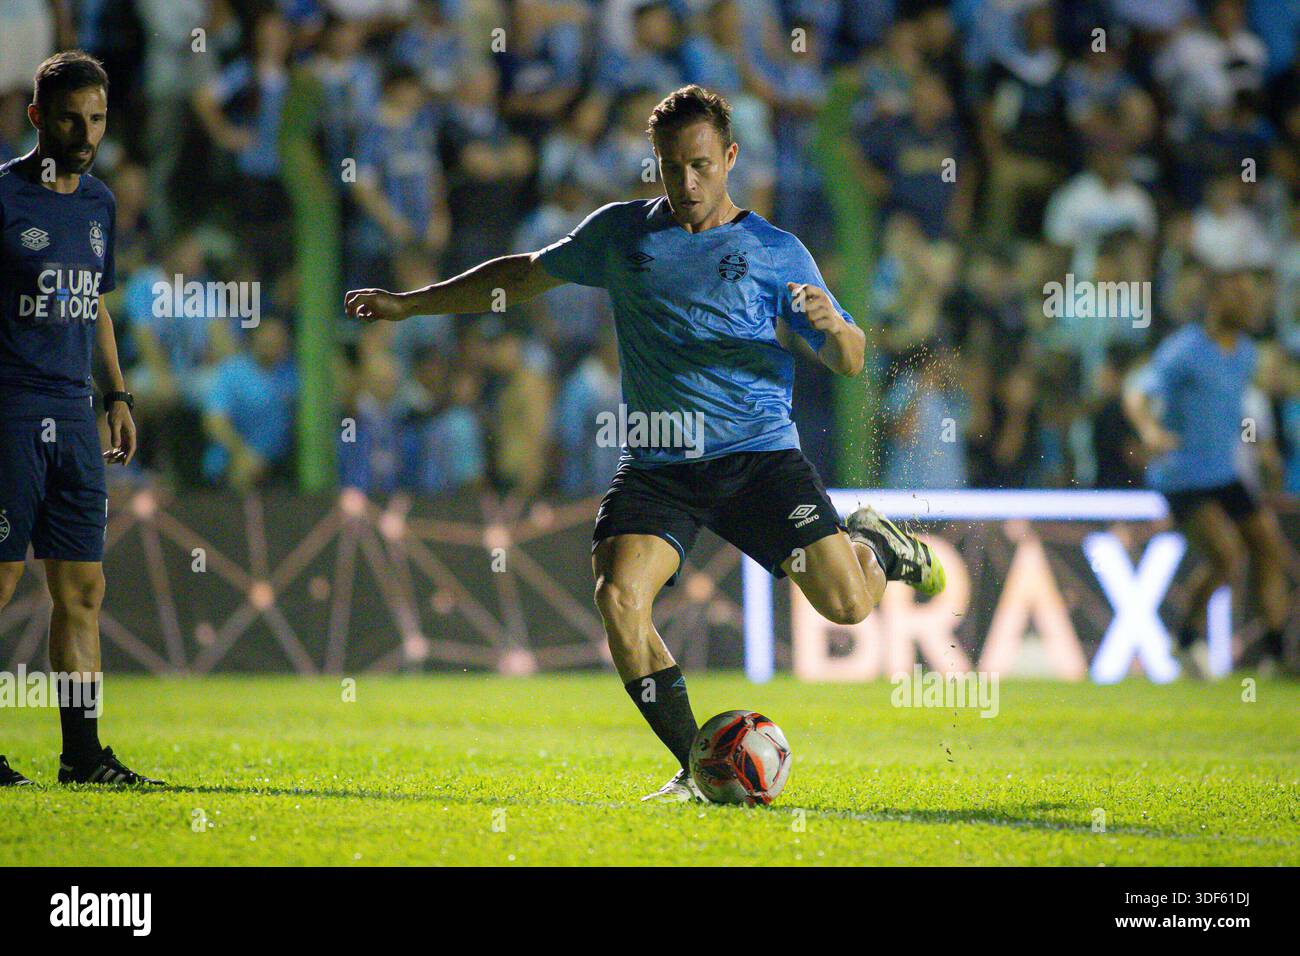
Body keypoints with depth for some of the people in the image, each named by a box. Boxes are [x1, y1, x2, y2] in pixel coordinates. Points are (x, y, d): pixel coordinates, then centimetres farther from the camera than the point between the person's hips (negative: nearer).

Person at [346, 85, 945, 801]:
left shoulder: (776, 252, 4)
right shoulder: (621, 233, 11)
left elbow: (848, 362, 5)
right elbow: (526, 274, 25)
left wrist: (834, 327, -19)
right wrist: (411, 304, 24)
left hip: (757, 452, -2)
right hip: (656, 465, 2)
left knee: (846, 605, -13)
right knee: (618, 595, -24)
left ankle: (868, 543, 27)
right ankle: (699, 768, -11)